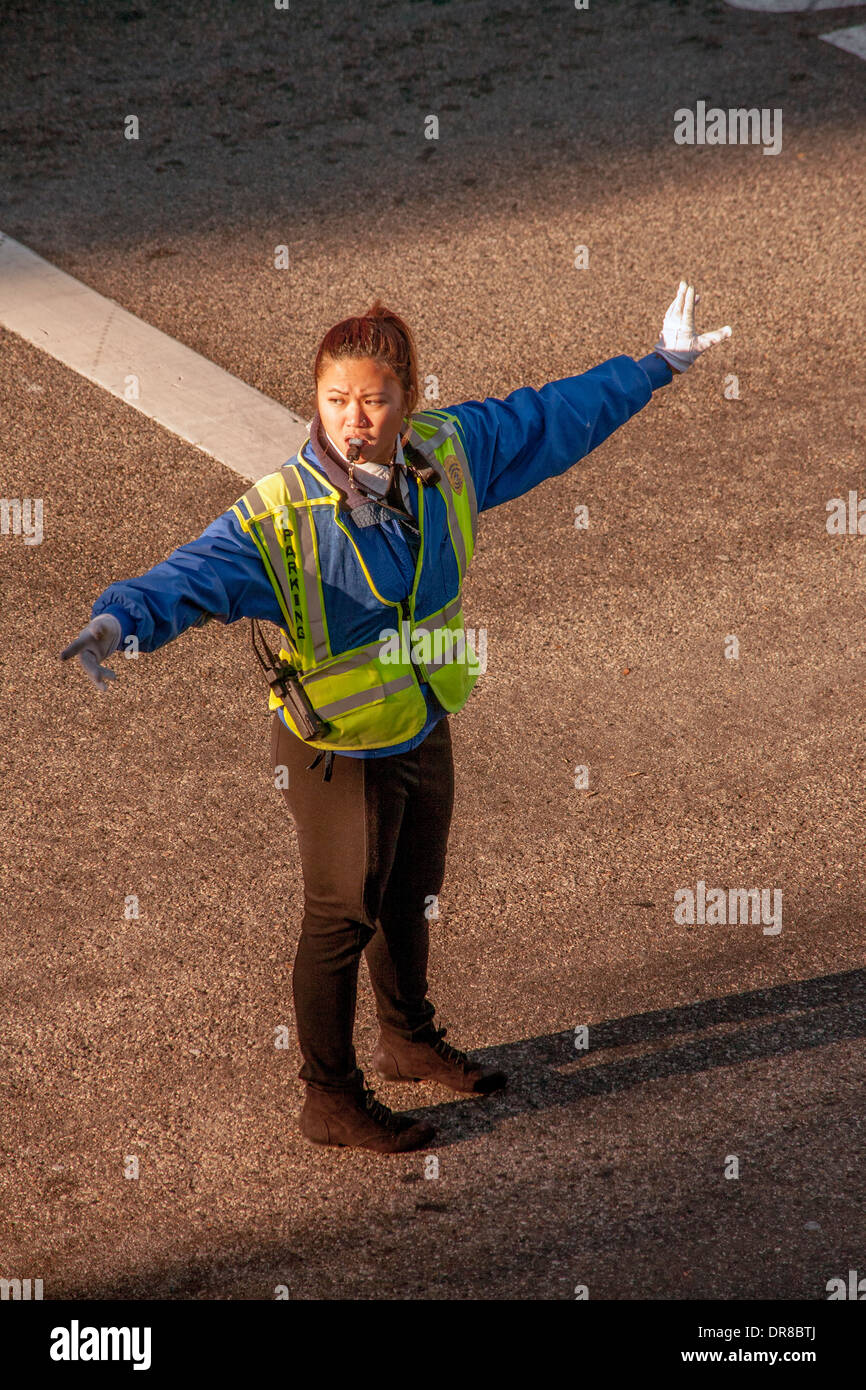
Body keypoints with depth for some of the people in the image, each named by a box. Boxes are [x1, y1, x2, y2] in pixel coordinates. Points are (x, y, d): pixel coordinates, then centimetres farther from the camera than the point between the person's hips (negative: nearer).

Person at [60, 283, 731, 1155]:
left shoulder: (448, 456, -11)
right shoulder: (280, 515, -28)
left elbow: (553, 417, 3)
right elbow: (196, 574, -41)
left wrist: (656, 366, 11)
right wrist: (122, 616, -62)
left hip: (424, 733, 6)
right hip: (337, 753, -6)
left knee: (409, 902, 25)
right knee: (341, 920, 9)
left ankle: (411, 1042, 50)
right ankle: (330, 1102, 28)